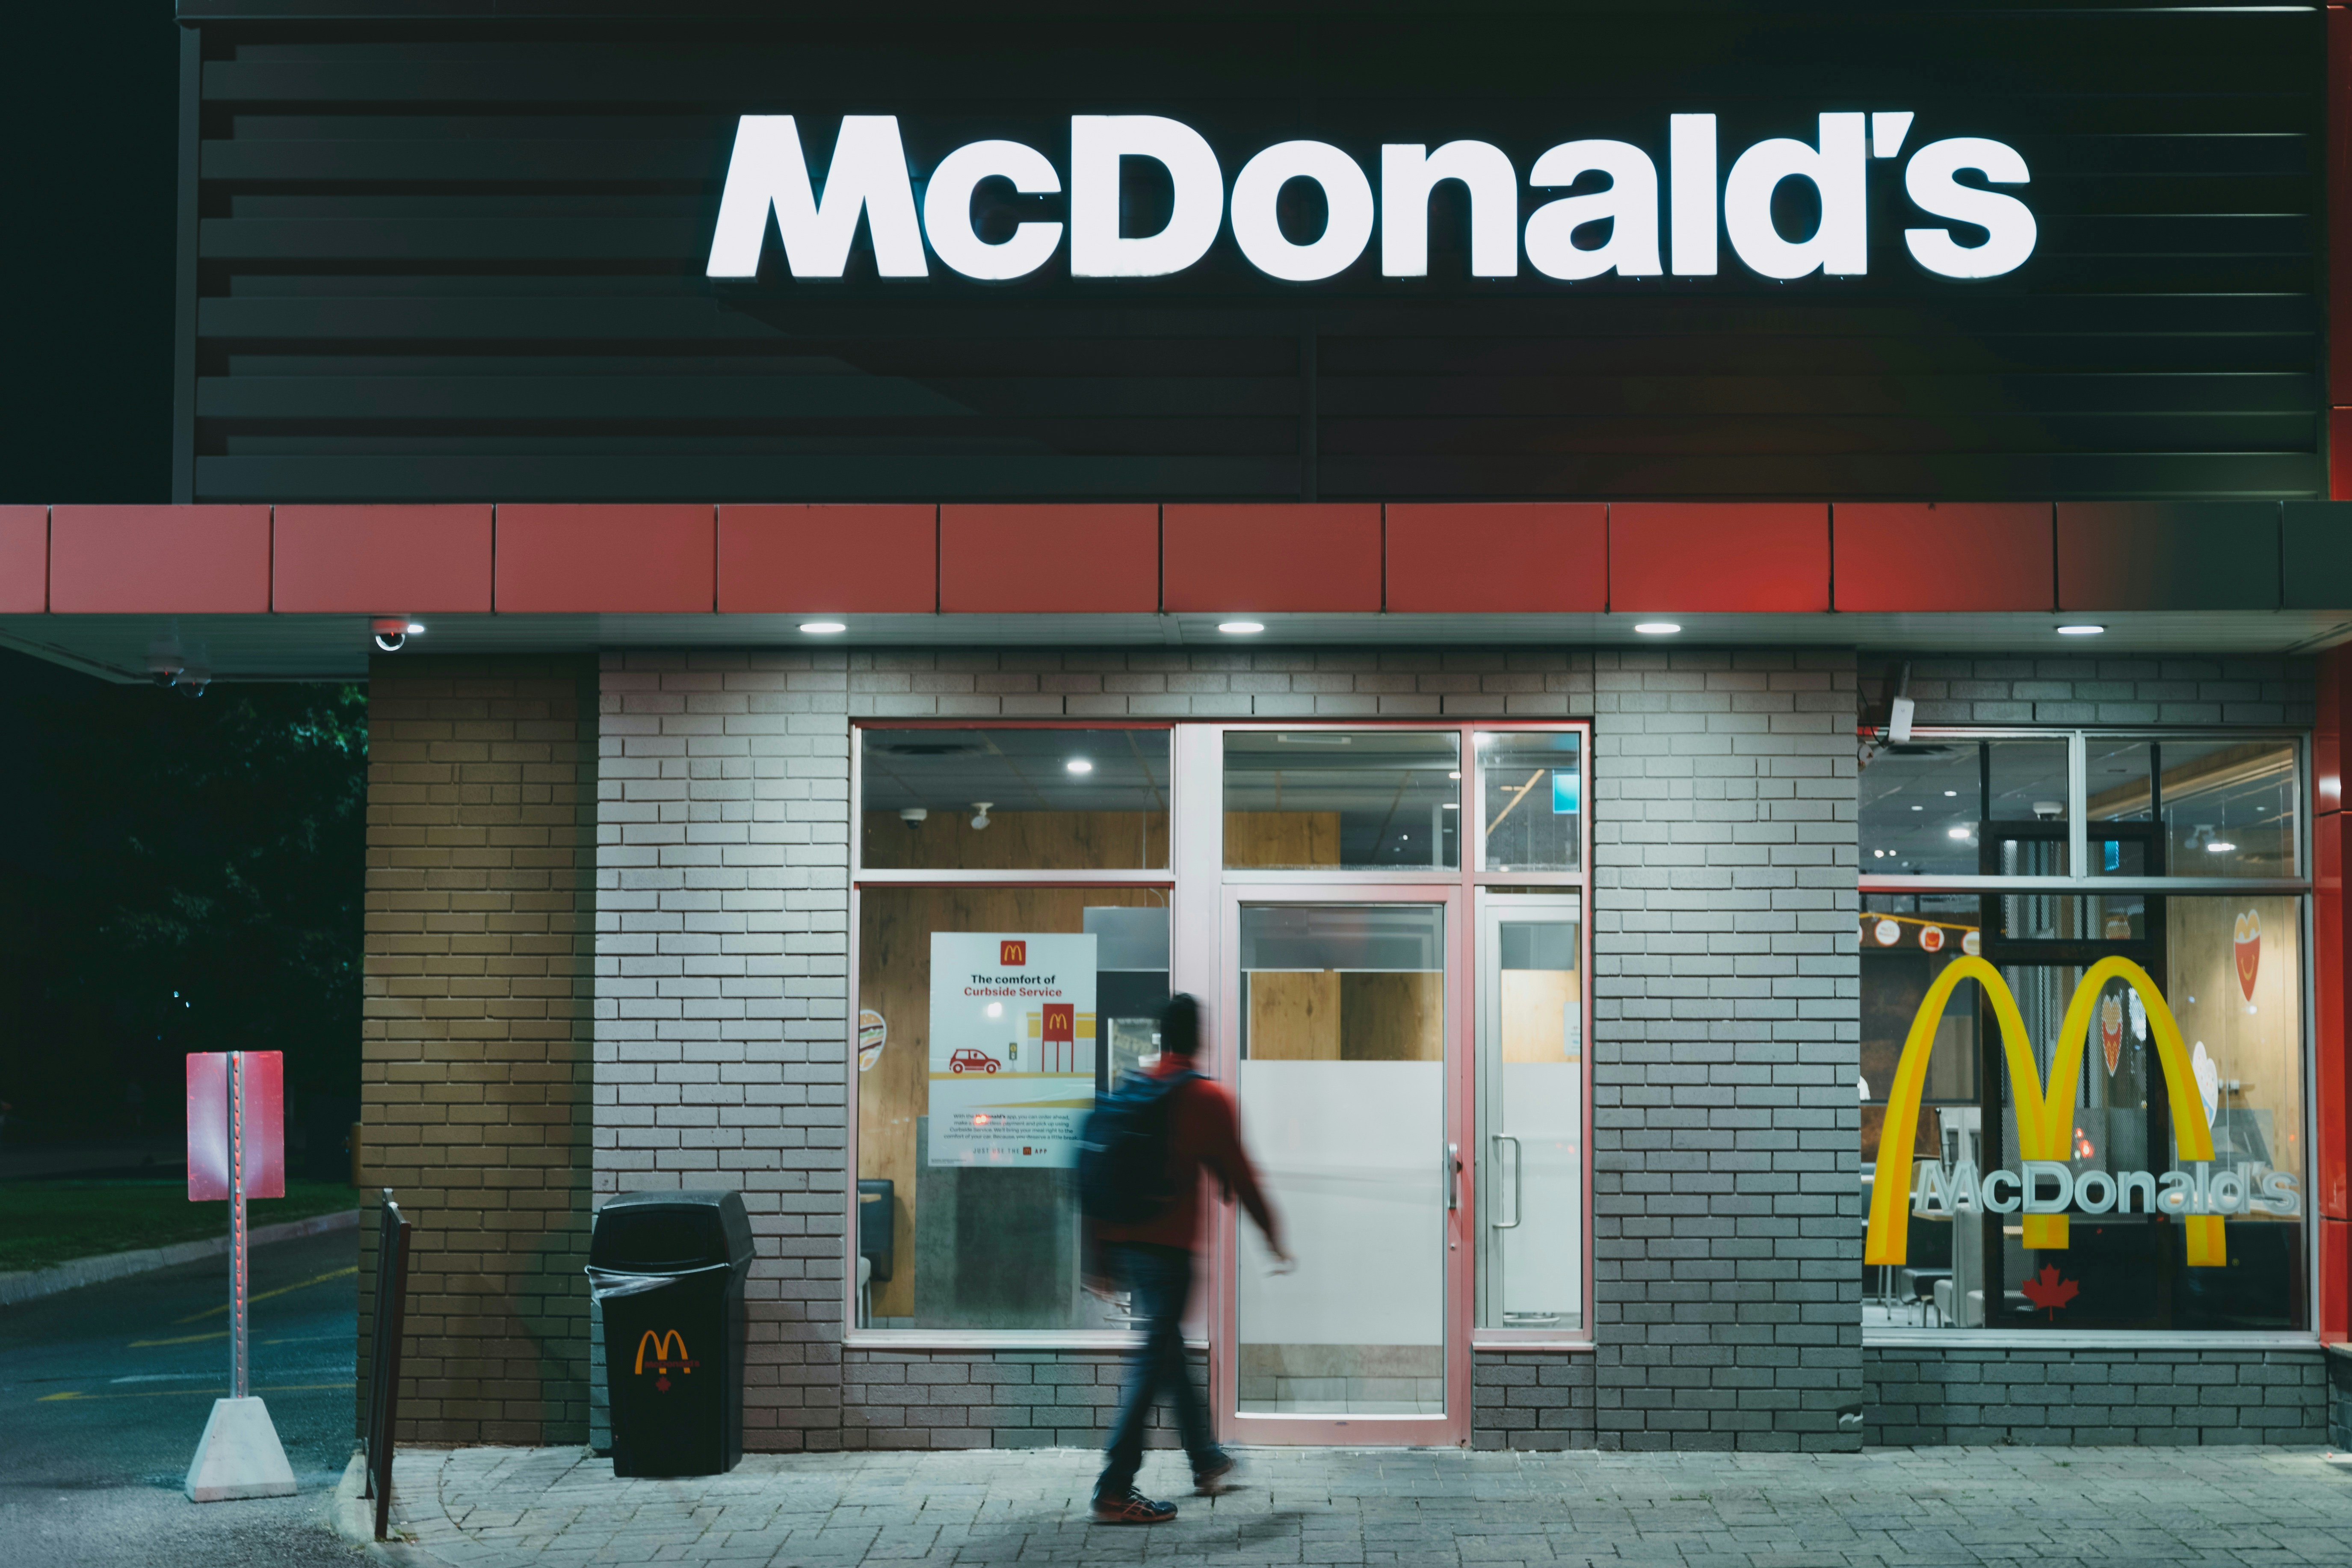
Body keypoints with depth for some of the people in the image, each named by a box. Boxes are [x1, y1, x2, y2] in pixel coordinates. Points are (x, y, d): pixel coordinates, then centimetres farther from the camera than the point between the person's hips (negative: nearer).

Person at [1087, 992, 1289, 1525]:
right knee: (1153, 1360, -6)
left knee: (1169, 1347, 20)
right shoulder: (1209, 1098, -4)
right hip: (1167, 1246, -7)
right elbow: (1238, 1175, -3)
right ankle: (1115, 1491, -11)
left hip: (1120, 1242, 7)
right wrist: (1274, 1239, 9)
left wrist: (1101, 1257, 16)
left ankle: (1207, 1461, 35)